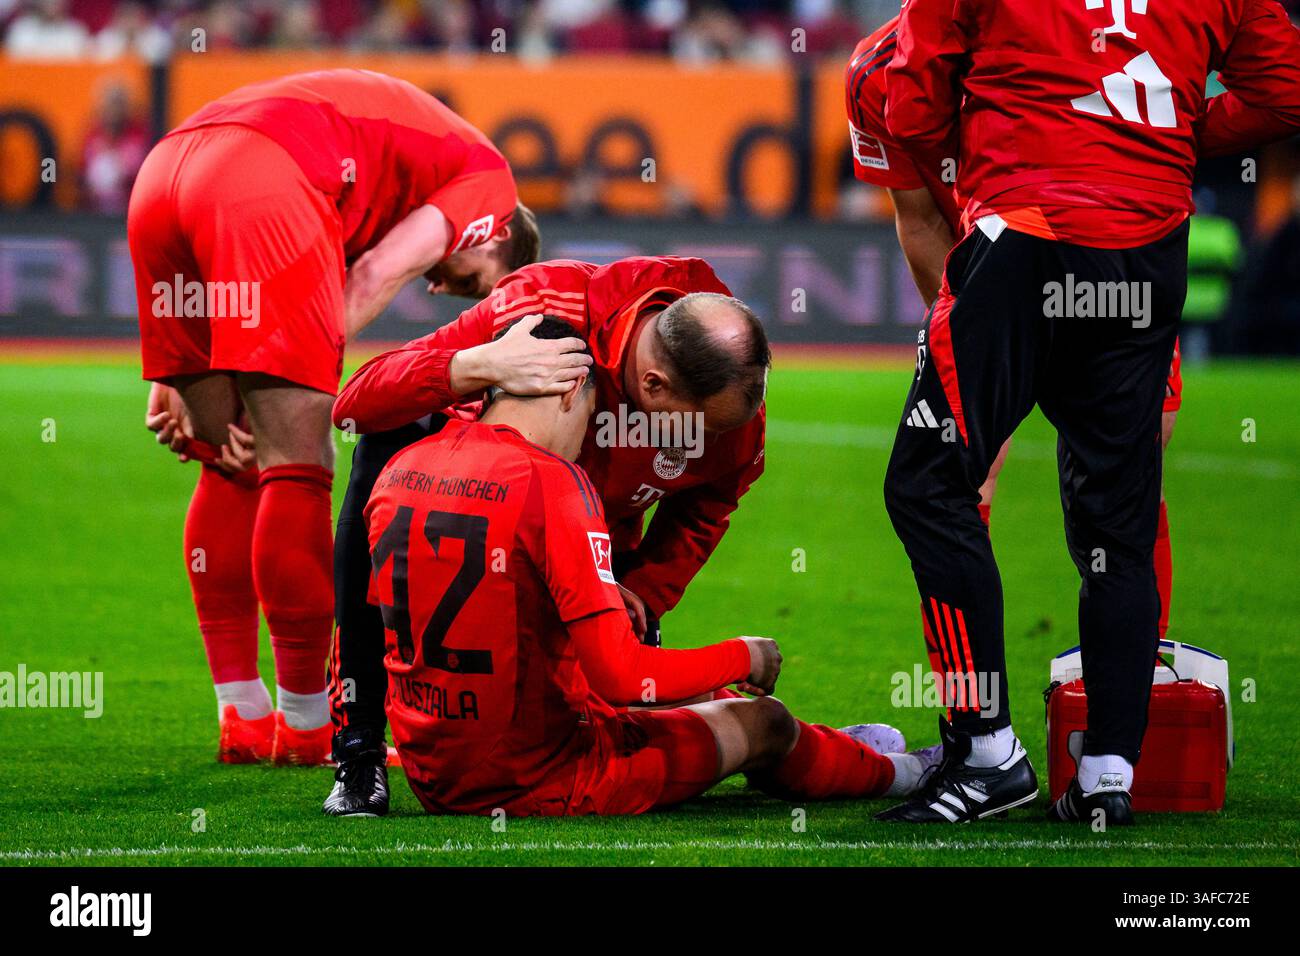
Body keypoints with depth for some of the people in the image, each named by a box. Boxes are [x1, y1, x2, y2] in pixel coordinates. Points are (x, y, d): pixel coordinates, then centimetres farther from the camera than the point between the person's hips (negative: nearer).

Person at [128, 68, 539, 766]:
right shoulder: (486, 175, 18)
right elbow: (377, 274, 2)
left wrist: (180, 382, 22)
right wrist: (278, 396, 2)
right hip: (264, 184, -8)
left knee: (230, 468, 16)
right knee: (297, 466, -1)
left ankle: (242, 718, 19)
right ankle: (305, 728, 4)